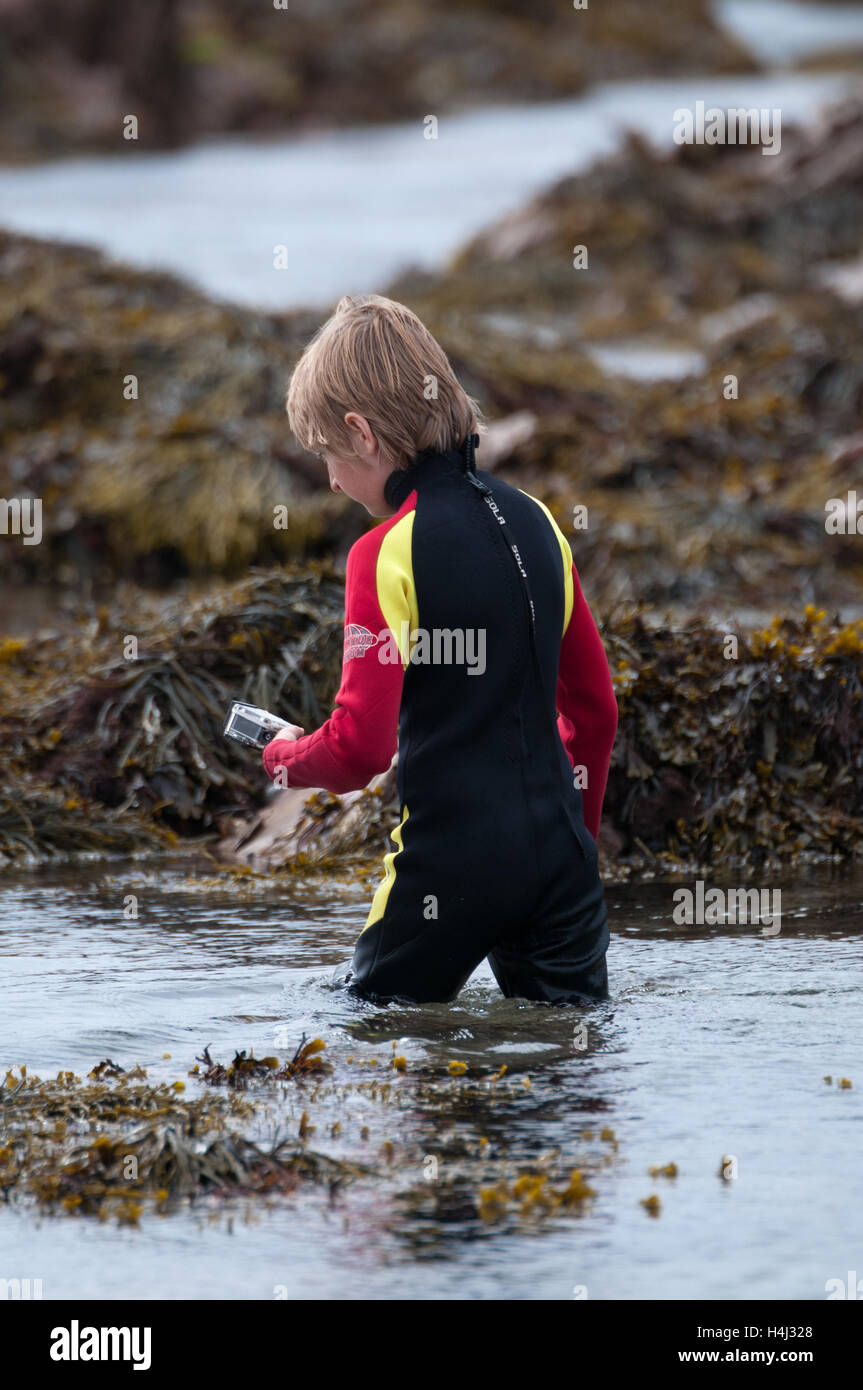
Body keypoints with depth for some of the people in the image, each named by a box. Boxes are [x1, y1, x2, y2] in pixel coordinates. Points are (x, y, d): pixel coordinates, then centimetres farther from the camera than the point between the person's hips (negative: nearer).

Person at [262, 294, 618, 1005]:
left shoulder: (387, 554, -12)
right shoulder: (535, 522, 8)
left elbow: (360, 747, -16)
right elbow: (595, 706, 16)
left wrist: (288, 757, 5)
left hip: (451, 860, -6)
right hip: (558, 856, 6)